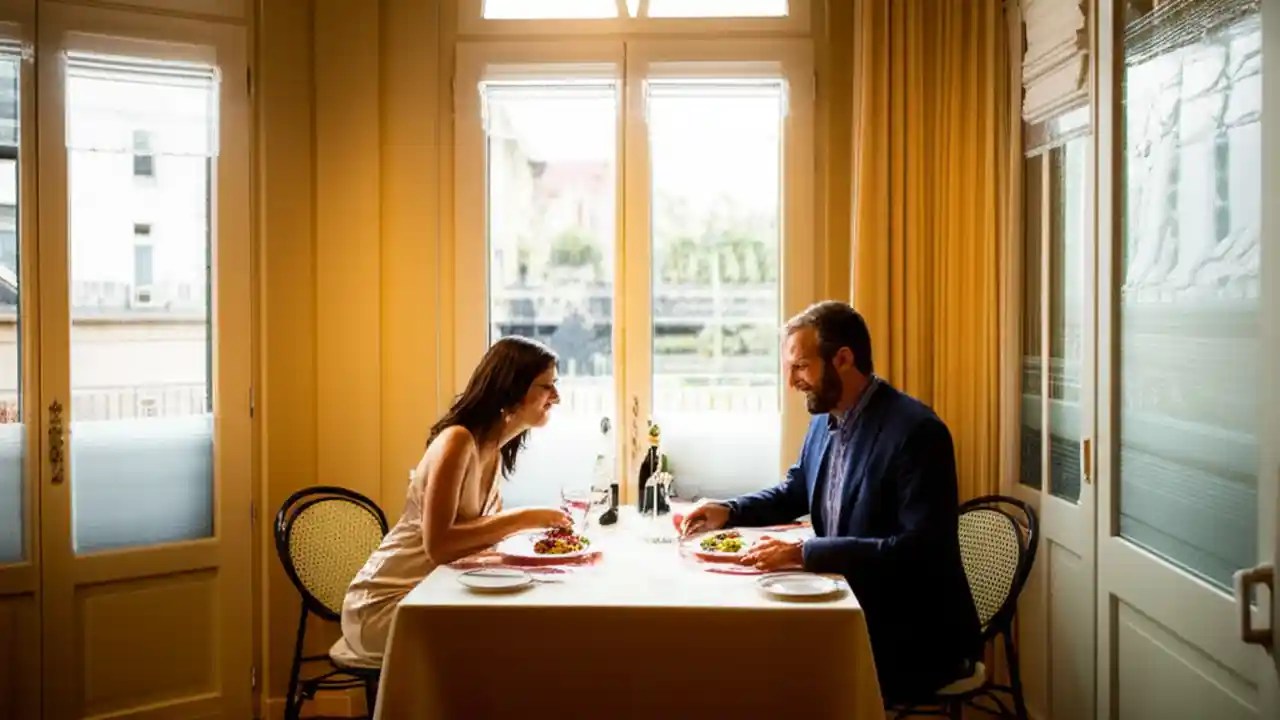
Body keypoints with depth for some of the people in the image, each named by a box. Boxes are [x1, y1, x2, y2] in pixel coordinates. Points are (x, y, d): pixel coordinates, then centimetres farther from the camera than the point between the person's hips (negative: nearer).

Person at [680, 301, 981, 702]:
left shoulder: (917, 430, -20)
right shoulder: (825, 421, 5)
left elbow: (918, 550, -26)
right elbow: (794, 493, 23)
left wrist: (803, 553, -28)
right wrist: (729, 511, 4)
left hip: (915, 637, -7)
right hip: (850, 614, 7)